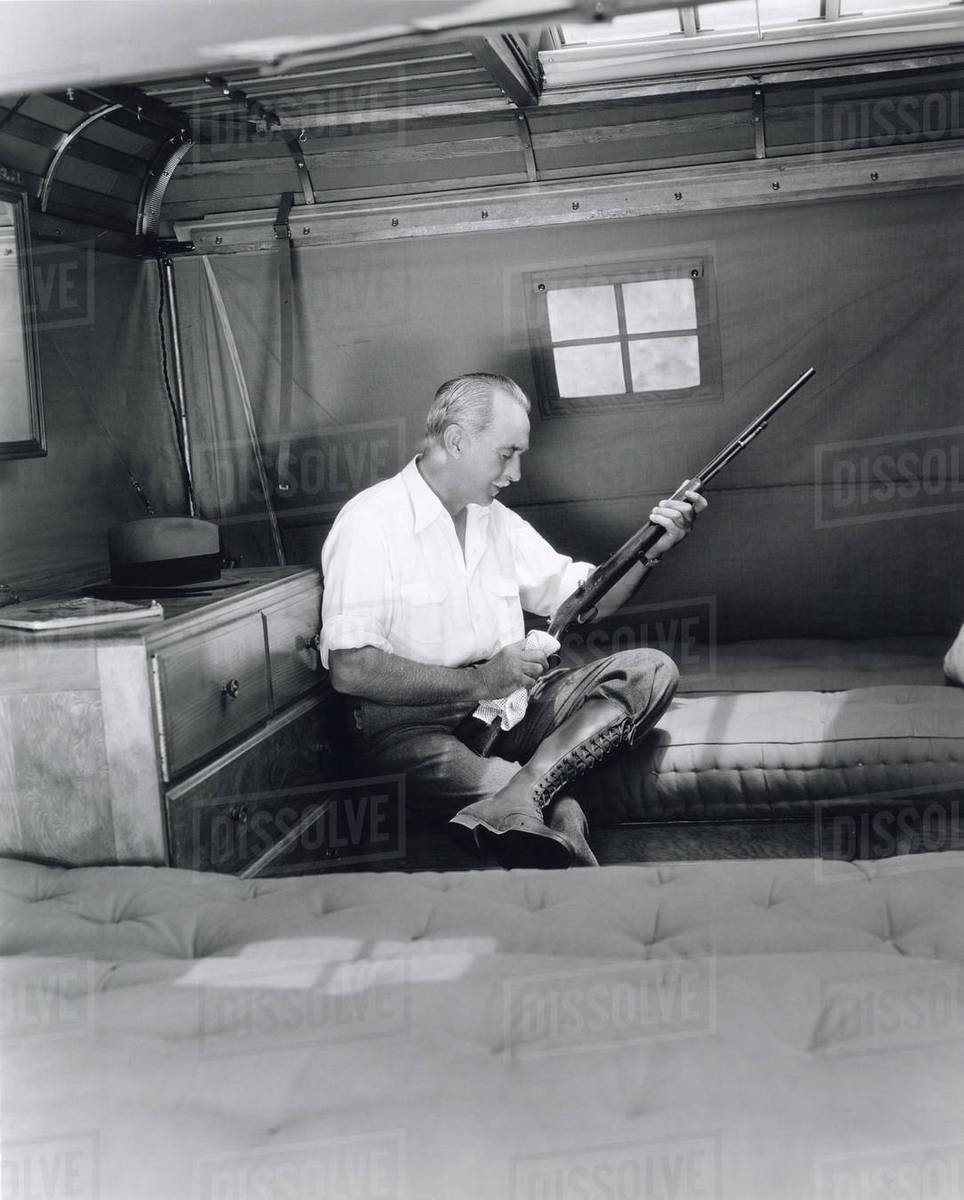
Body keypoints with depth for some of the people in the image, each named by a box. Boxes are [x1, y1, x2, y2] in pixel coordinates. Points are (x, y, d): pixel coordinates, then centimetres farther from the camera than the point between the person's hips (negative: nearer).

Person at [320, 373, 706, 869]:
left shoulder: (498, 520, 16)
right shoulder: (371, 521, -8)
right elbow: (350, 670, -17)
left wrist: (649, 550, 1)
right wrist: (478, 683, -18)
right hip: (409, 723, -8)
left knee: (650, 670, -16)